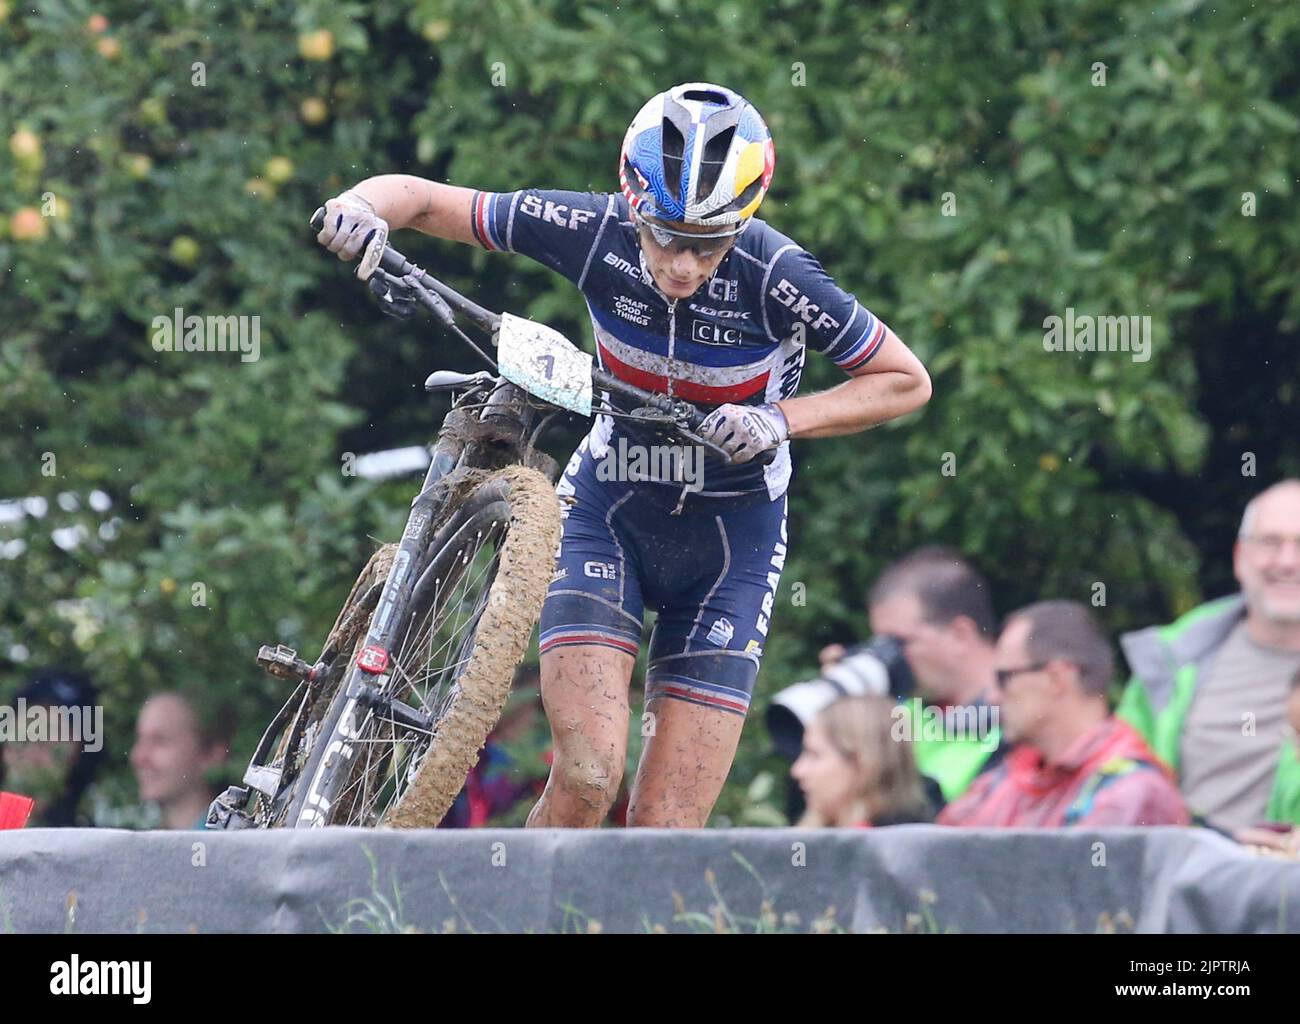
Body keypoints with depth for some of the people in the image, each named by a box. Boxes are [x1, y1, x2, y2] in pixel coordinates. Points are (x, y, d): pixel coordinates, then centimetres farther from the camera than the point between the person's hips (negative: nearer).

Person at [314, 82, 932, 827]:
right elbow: (421, 197, -12)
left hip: (730, 537, -1)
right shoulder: (596, 232, -20)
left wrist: (782, 420, -25)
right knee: (588, 774, -22)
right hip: (610, 509, 1)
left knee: (665, 833, -8)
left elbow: (908, 382, -11)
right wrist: (363, 206, -34)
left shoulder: (775, 278, -25)